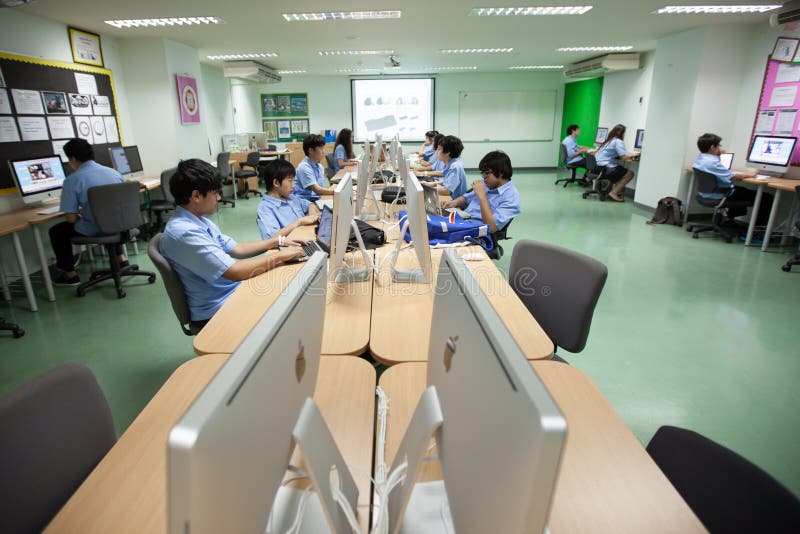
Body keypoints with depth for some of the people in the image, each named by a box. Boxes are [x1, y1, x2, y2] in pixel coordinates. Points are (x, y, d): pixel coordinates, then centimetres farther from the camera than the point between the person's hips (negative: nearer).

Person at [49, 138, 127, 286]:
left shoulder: (72, 180, -12)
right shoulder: (114, 172, 2)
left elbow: (71, 219, -13)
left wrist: (79, 213, 11)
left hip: (94, 230, -5)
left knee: (56, 231, 22)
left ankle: (70, 275, 26)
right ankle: (121, 258, 37)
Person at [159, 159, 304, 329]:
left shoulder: (199, 220, 5)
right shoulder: (183, 233, -25)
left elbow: (236, 249, 13)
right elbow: (235, 272, -28)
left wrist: (276, 241, 4)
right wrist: (280, 256, -20)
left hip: (234, 290, 9)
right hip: (217, 311, -8)